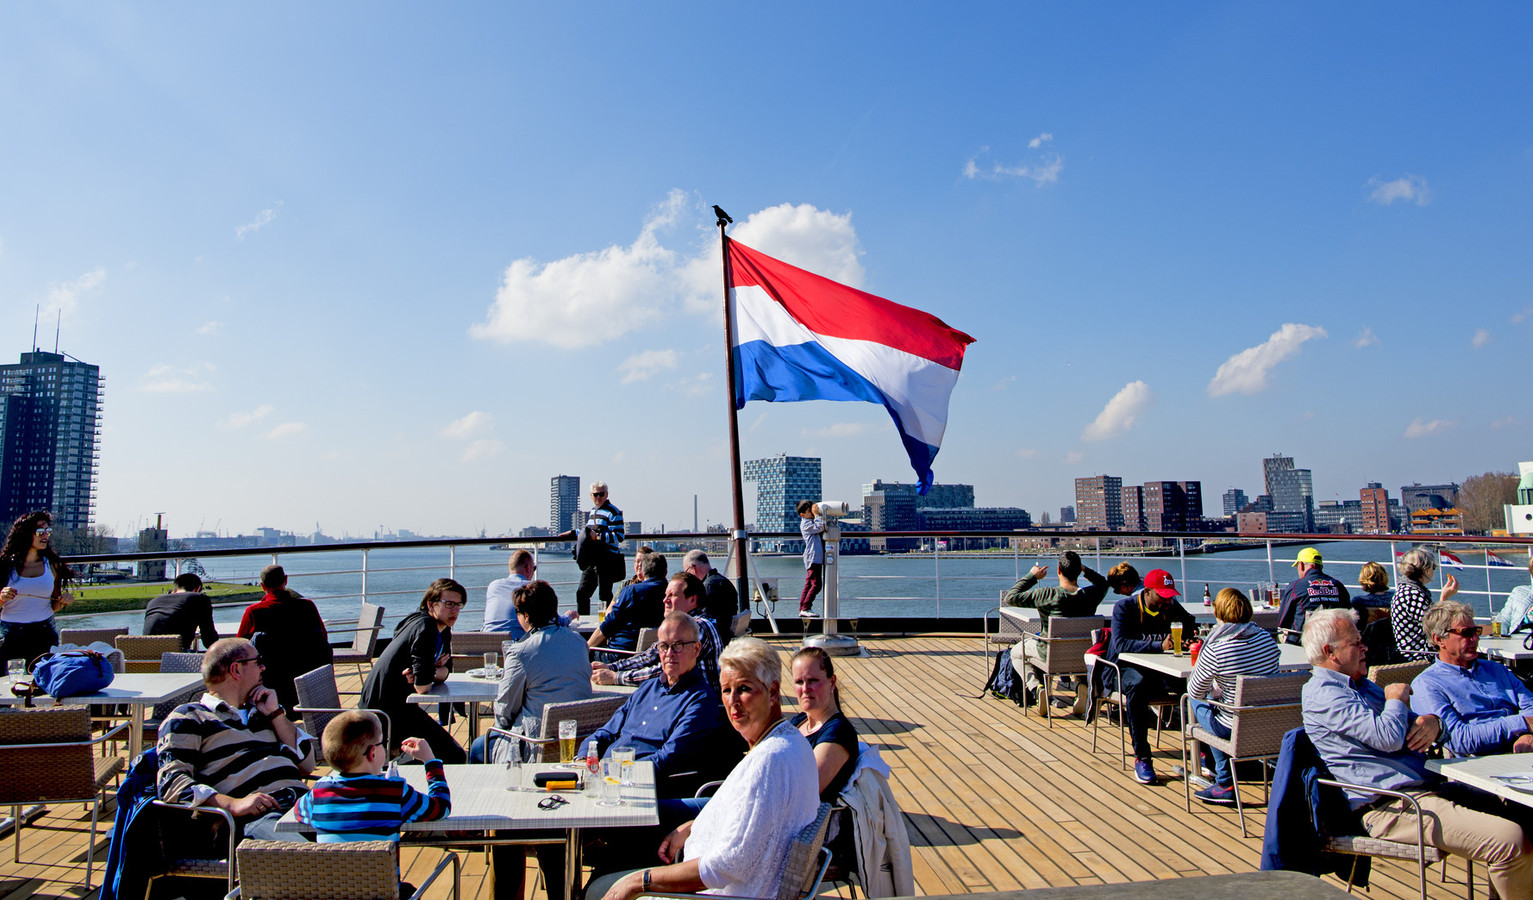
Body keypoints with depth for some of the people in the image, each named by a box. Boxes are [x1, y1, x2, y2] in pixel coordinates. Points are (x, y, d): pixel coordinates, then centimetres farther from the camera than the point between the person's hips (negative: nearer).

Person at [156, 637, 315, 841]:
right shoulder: (188, 717, 13)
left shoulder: (258, 711, 31)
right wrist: (233, 804, -18)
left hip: (305, 801, 6)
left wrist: (275, 713, 16)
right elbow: (171, 781, -3)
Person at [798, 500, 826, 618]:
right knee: (816, 585, -13)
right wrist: (816, 514, -14)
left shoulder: (812, 521, 21)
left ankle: (802, 610, 10)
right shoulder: (805, 523, -8)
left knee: (809, 585, 8)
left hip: (817, 558, 10)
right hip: (813, 558, -10)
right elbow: (819, 527, -20)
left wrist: (822, 514, 17)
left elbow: (824, 526, 29)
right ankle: (805, 608, -12)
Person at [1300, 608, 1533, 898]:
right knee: (1509, 840, -22)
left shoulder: (1361, 684, 22)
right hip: (1391, 806, -10)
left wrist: (1432, 722, 0)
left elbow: (1412, 722, 25)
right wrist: (1396, 698, -2)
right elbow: (1389, 737, -22)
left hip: (1421, 786, 10)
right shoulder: (1321, 693, -12)